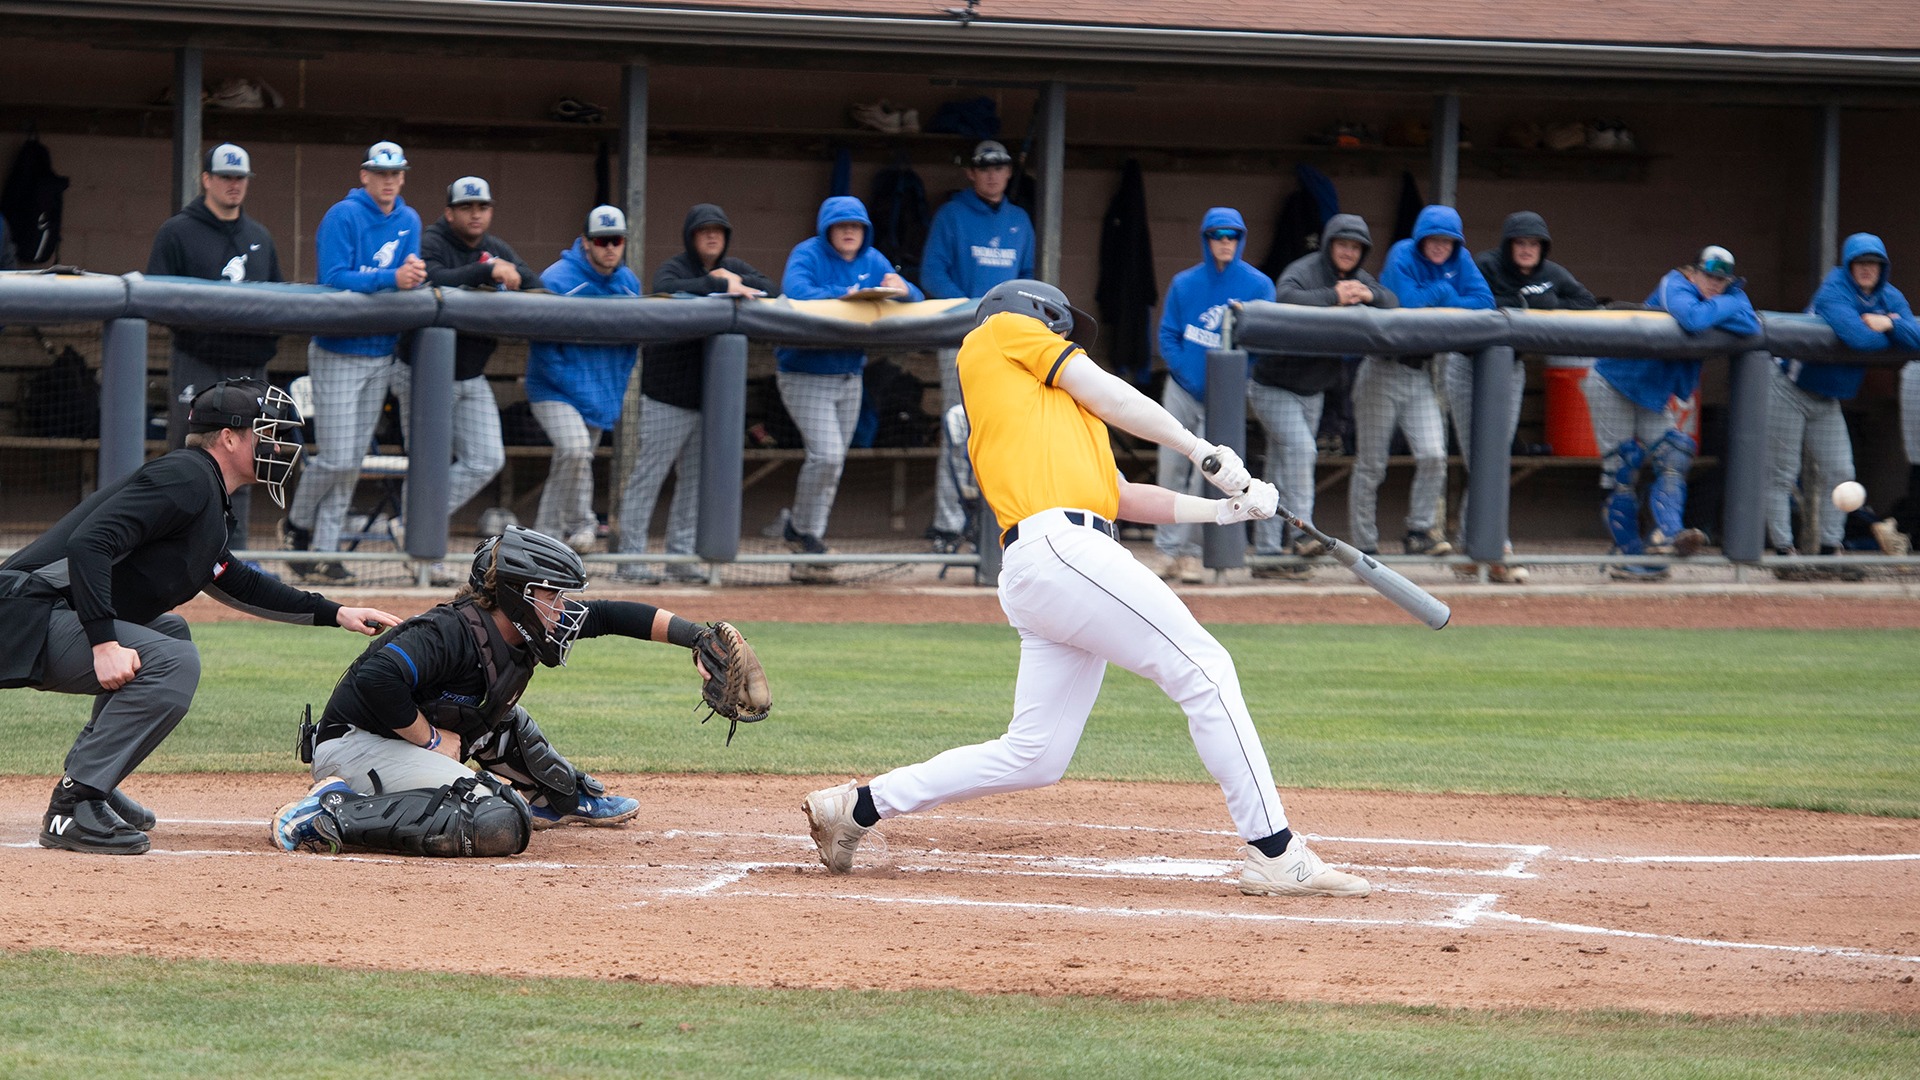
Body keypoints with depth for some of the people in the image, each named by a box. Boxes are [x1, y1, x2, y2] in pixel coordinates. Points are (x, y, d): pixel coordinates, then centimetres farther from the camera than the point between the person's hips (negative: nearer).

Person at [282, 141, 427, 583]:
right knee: (336, 459, -10)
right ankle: (298, 524, 15)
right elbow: (334, 280, -19)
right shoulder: (343, 217, -11)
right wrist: (392, 278, -30)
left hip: (382, 354, 6)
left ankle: (323, 549, 9)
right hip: (338, 355, -6)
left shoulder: (409, 221, 10)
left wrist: (415, 273, -17)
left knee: (352, 462, 5)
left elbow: (410, 279, 7)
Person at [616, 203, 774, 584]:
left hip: (711, 395, 6)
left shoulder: (735, 269, 12)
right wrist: (720, 286, -33)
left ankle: (680, 555, 14)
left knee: (697, 481, 8)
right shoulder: (673, 268, -7)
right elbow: (664, 291, -29)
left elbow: (770, 288, 2)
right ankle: (631, 557, -4)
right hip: (668, 392, -6)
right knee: (648, 476, -6)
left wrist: (738, 280, -15)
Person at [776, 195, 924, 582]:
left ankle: (807, 553, 16)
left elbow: (917, 300, 1)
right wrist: (843, 295, -37)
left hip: (849, 374, 6)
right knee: (826, 454, -19)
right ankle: (802, 531, 2)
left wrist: (902, 290, -22)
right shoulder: (807, 255, -11)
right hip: (805, 374, -6)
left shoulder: (873, 261, 6)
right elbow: (794, 292, -30)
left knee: (833, 464, 8)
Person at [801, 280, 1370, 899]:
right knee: (1204, 669, -11)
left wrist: (1217, 508, 20)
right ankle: (1274, 855, -15)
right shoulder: (1007, 328, 15)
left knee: (1033, 756, 8)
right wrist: (1203, 452, 15)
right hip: (1059, 543, -9)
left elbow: (1118, 494, 27)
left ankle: (860, 807, 15)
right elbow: (1106, 394, 8)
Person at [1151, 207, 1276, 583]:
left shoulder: (1257, 285, 0)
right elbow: (1167, 336, 3)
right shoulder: (1184, 283, 5)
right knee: (1171, 471, 1)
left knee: (1205, 476, -9)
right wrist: (1193, 380, -9)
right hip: (1182, 390, 2)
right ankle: (1166, 548, 9)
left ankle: (1191, 552, -2)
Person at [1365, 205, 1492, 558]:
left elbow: (1484, 302, -6)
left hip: (1421, 373, 4)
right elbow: (1405, 304, -22)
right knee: (1370, 464, 0)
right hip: (1383, 370, -4)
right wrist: (1443, 293, -8)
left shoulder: (1459, 261, 5)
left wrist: (1434, 303, -13)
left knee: (1433, 456, -11)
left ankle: (1420, 531, 3)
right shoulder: (1403, 257, -9)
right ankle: (1365, 545, 6)